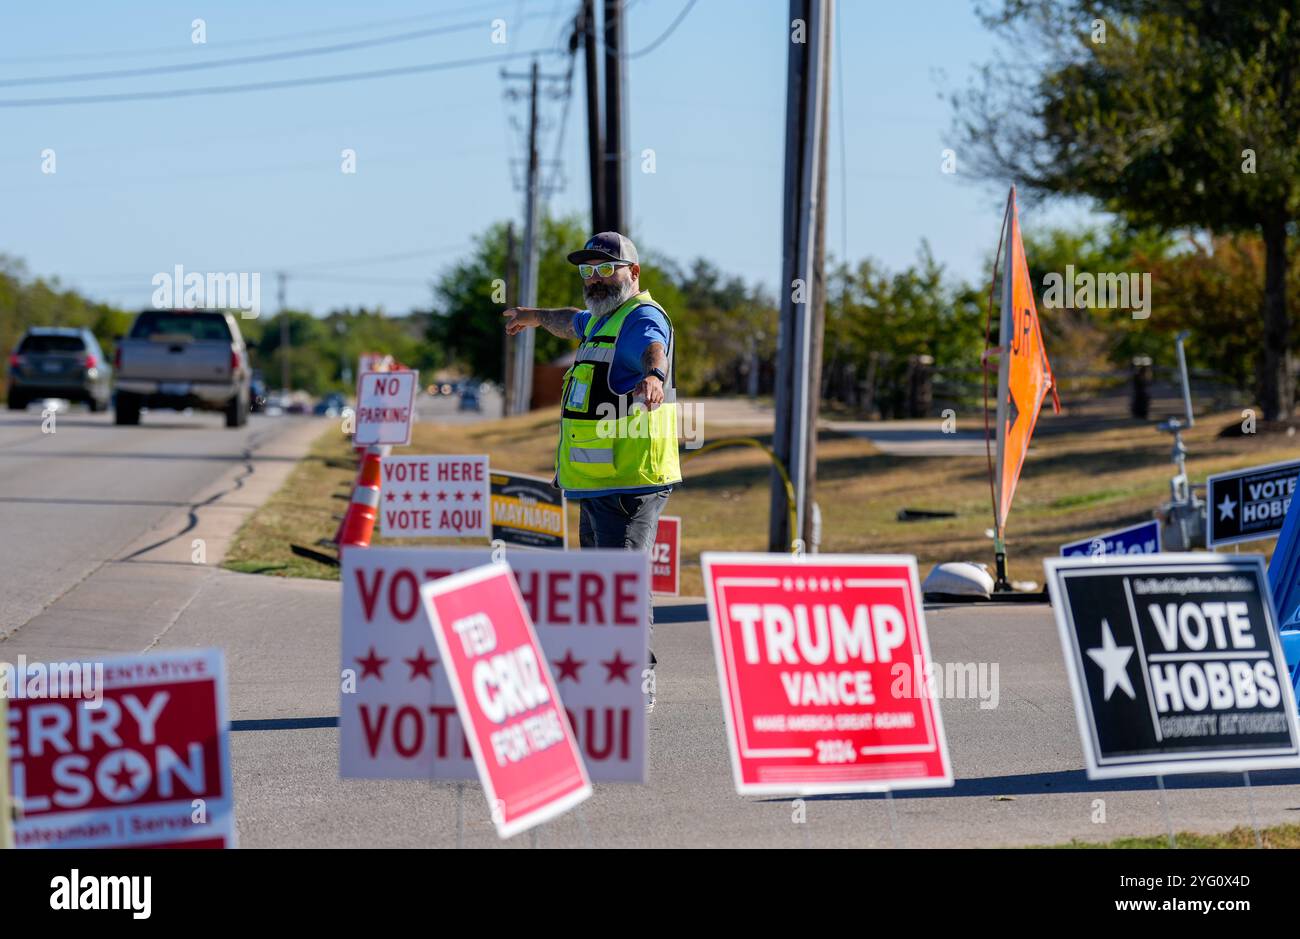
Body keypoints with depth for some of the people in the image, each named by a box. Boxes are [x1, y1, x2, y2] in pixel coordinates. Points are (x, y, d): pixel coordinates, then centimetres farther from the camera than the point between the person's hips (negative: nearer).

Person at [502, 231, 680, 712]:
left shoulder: (642, 317, -11)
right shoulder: (604, 319, 21)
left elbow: (653, 350, -35)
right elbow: (574, 323, 46)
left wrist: (653, 376, -58)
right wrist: (535, 316, 64)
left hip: (629, 480, -11)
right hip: (597, 485, 11)